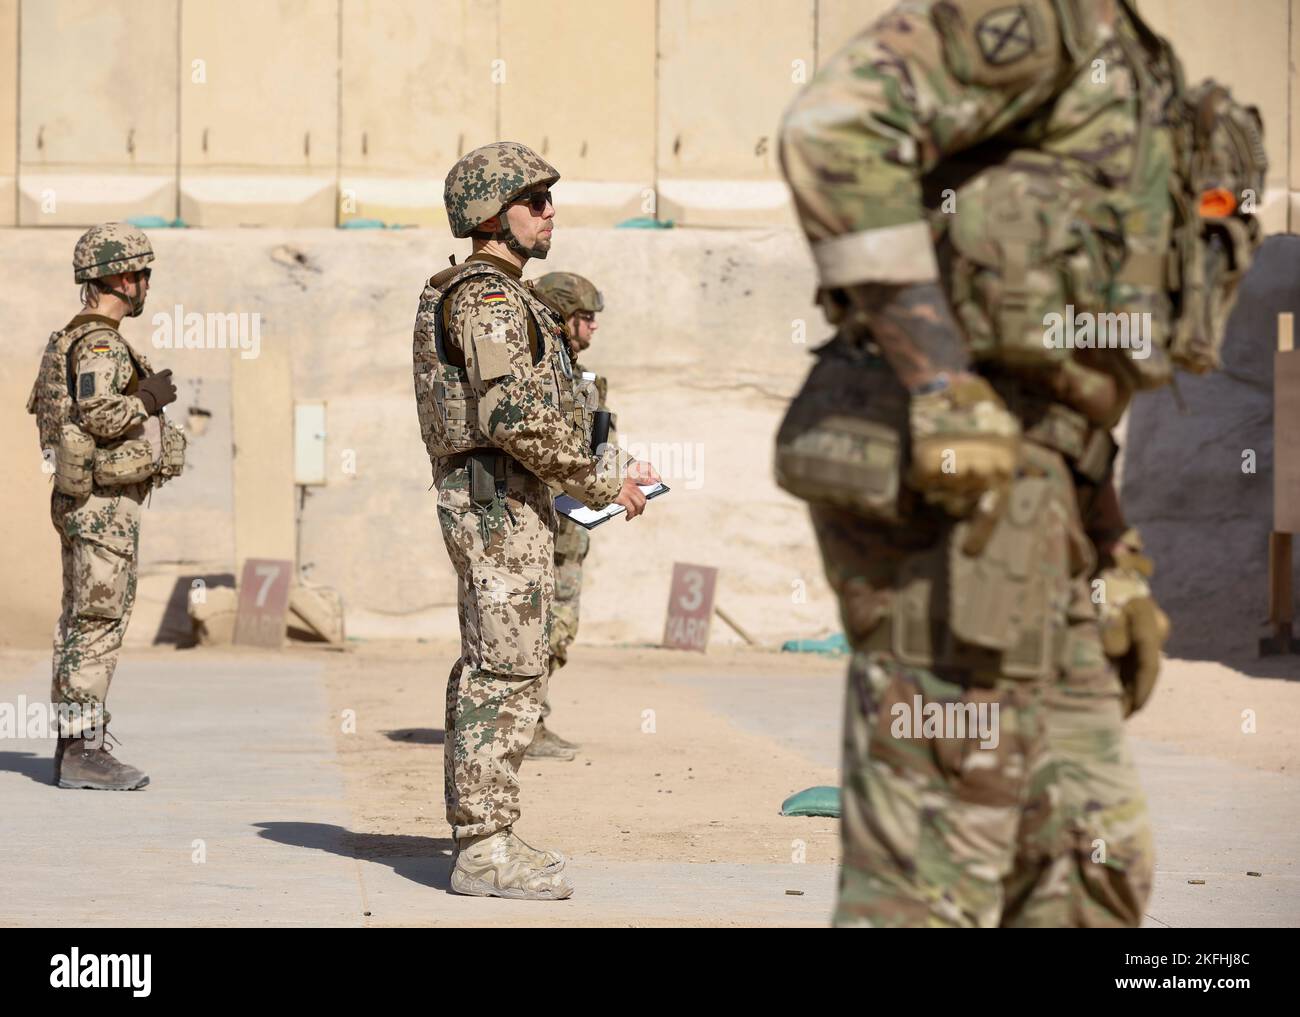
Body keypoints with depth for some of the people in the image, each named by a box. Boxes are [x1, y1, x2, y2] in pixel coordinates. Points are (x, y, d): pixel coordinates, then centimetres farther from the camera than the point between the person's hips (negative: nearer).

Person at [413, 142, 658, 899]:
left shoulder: (497, 296, 20)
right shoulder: (487, 296, -13)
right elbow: (517, 414, -23)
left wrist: (595, 473, 13)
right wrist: (602, 481, -15)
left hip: (492, 503, 11)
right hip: (502, 503, -11)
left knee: (488, 673, 12)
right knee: (509, 674, -11)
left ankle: (482, 835, 16)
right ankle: (486, 851, -12)